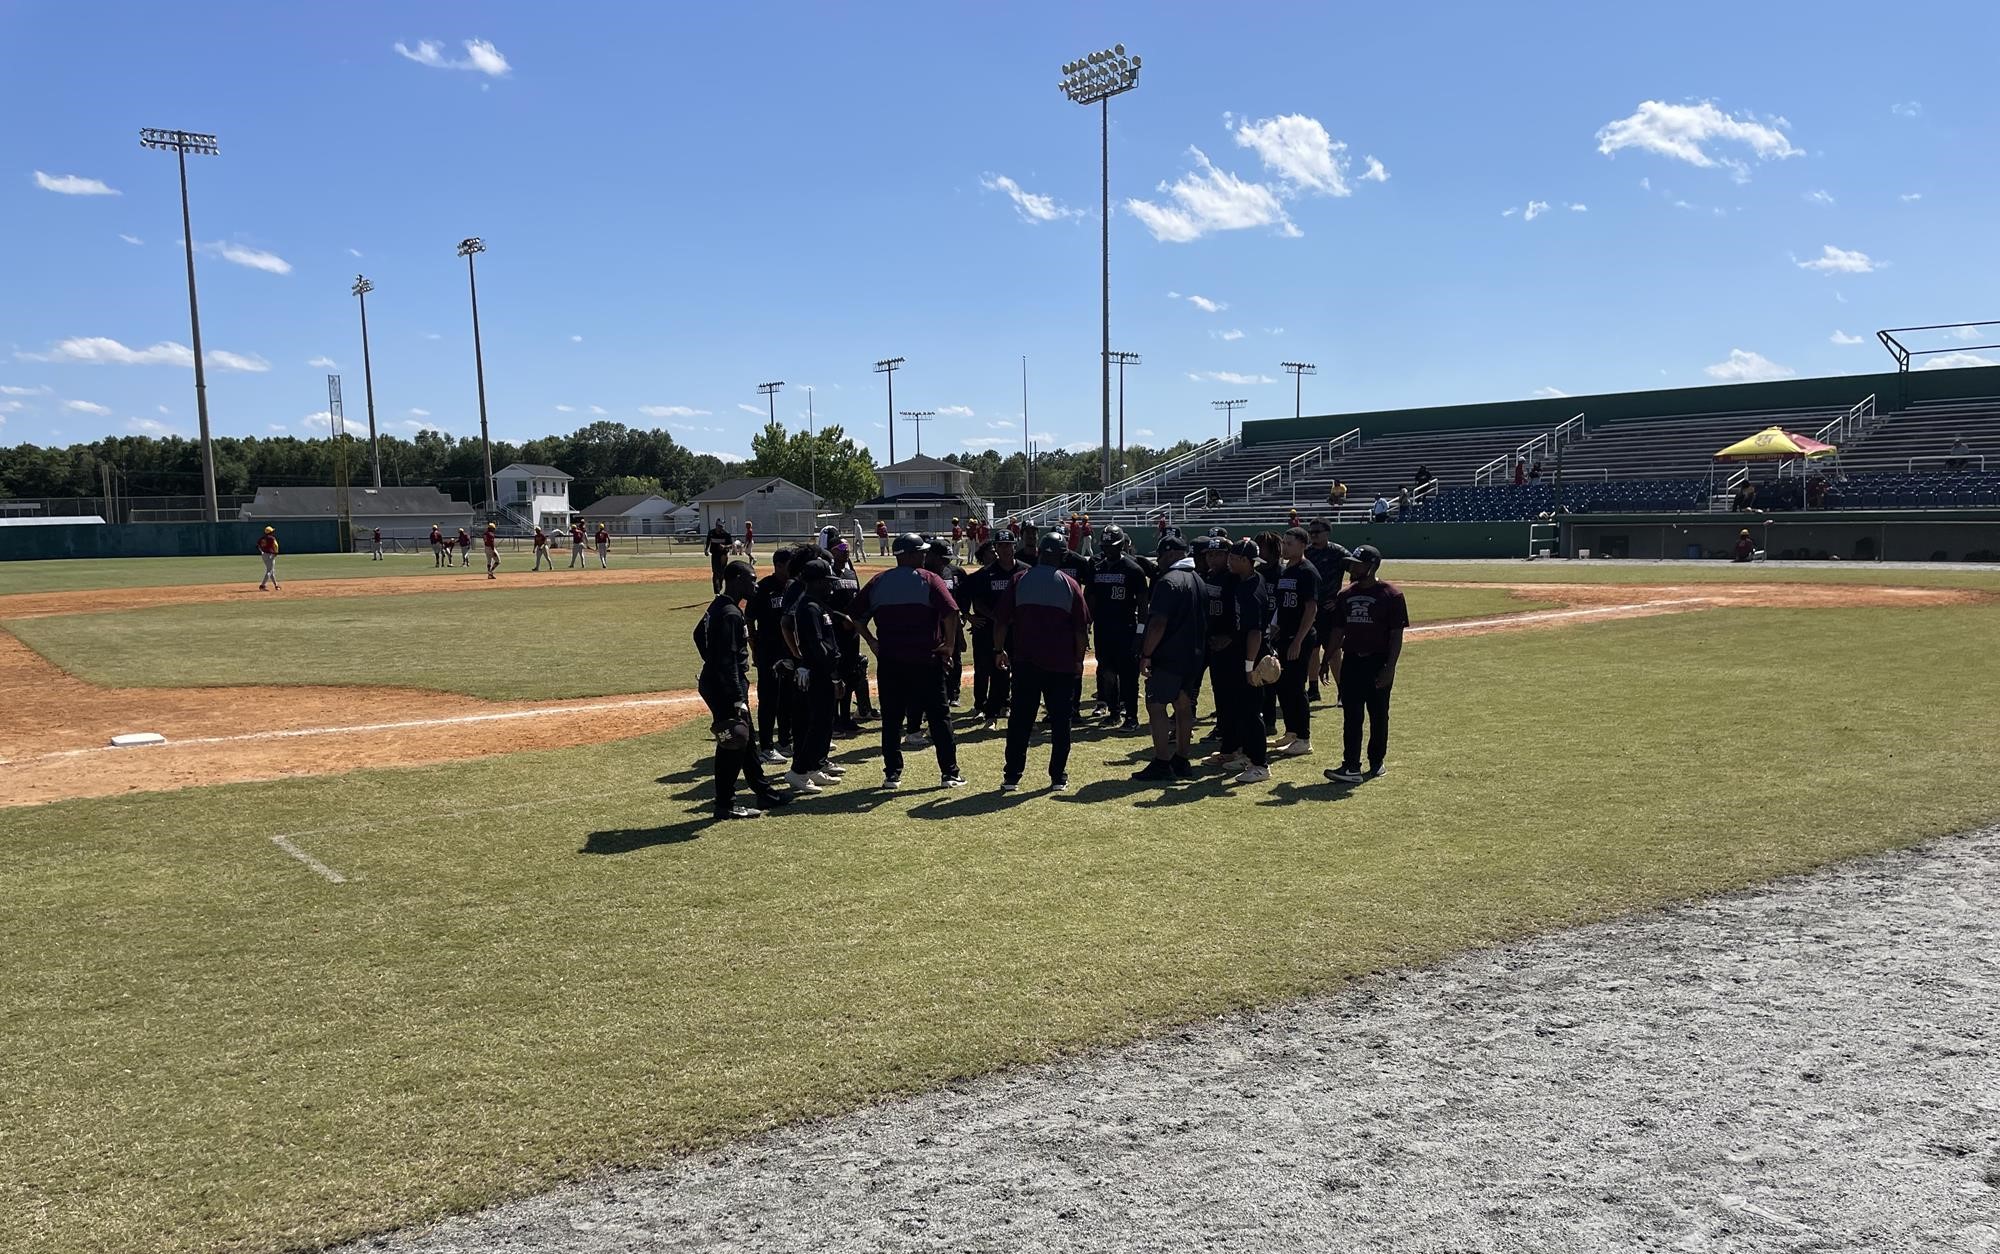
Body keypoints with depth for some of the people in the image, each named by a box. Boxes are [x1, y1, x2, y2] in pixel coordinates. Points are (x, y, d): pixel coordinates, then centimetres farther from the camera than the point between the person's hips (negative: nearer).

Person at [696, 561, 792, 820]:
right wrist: (738, 700, -25)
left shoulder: (718, 607, 11)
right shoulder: (731, 614, -21)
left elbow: (699, 634, 24)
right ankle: (725, 806, 4)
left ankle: (764, 793, 28)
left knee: (745, 741, 18)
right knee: (732, 745, -3)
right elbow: (728, 661, -25)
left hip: (714, 681, 11)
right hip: (725, 689, -11)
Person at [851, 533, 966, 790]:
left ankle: (892, 773, 10)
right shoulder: (928, 580, -5)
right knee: (939, 716, 5)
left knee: (891, 718, 10)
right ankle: (950, 773, 5)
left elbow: (857, 616, 10)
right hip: (926, 660, -3)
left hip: (889, 660, 3)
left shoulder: (878, 582, 7)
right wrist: (949, 644, -8)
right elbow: (951, 612, -17)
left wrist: (872, 641, 16)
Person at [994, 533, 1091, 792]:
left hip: (1024, 661, 1)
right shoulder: (1070, 585, 0)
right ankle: (1058, 778, 8)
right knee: (1060, 721, 8)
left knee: (1019, 720, 6)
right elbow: (1081, 627, -1)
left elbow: (1001, 621, 0)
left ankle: (1011, 777, 7)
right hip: (1061, 664, -1)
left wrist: (999, 649, 10)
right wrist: (1079, 659, 7)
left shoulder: (1020, 581, 2)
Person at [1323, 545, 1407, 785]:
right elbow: (1337, 631, 14)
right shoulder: (1345, 594, 9)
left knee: (1378, 715, 8)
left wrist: (1389, 668, -15)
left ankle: (1377, 762, 22)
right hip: (1351, 661, 4)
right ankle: (1351, 767, -2)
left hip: (1378, 663, -4)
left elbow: (1396, 635, -9)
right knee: (1351, 715, 0)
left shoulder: (1391, 595, -7)